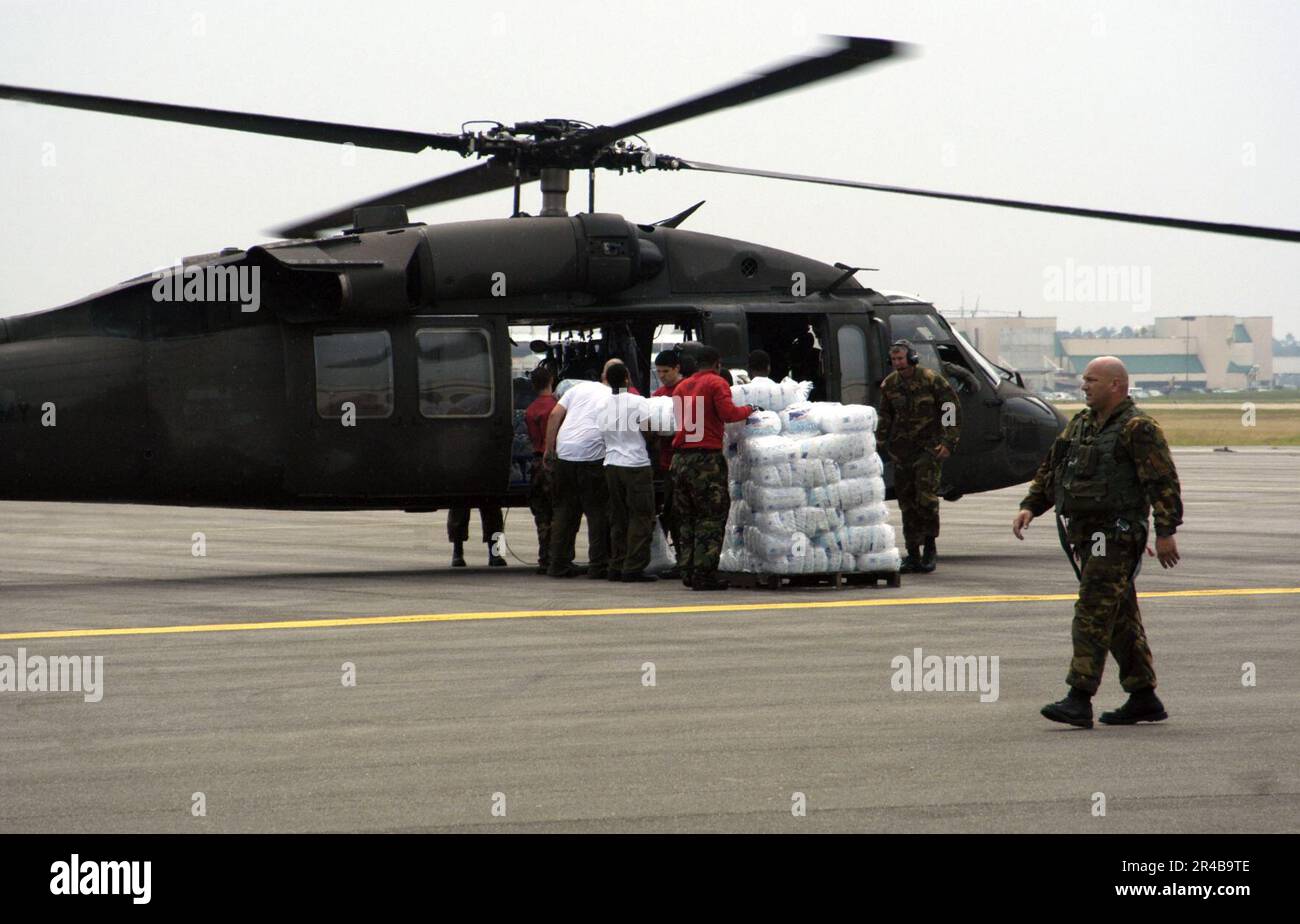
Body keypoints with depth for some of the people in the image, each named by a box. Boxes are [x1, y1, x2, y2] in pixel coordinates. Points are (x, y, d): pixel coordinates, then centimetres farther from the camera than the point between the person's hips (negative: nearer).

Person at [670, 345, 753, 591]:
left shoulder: (681, 386, 18)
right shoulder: (716, 383, -3)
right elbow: (728, 413, -14)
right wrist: (747, 410, 2)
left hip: (679, 457, 7)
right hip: (706, 457, -7)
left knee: (687, 517, 13)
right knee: (711, 517, -3)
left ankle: (688, 572, 13)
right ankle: (704, 573, -7)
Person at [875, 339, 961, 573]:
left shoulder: (932, 380, -9)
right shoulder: (889, 384, 5)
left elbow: (953, 411, -5)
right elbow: (885, 416, 19)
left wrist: (948, 442, -10)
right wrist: (880, 440, 10)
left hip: (929, 446, -5)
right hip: (902, 448, 5)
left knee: (926, 496, -16)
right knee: (907, 502, 4)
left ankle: (930, 546, 0)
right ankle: (913, 554, 9)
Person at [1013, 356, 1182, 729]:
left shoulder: (1138, 429, -10)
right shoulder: (1080, 425, 16)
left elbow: (1163, 481, -14)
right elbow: (1051, 470, 21)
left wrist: (1165, 531, -19)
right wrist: (1030, 507, 8)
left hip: (1116, 535, -9)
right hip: (1083, 535, 9)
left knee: (1093, 612, -14)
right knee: (1120, 618, 12)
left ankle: (1079, 700, -17)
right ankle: (1144, 698, 18)